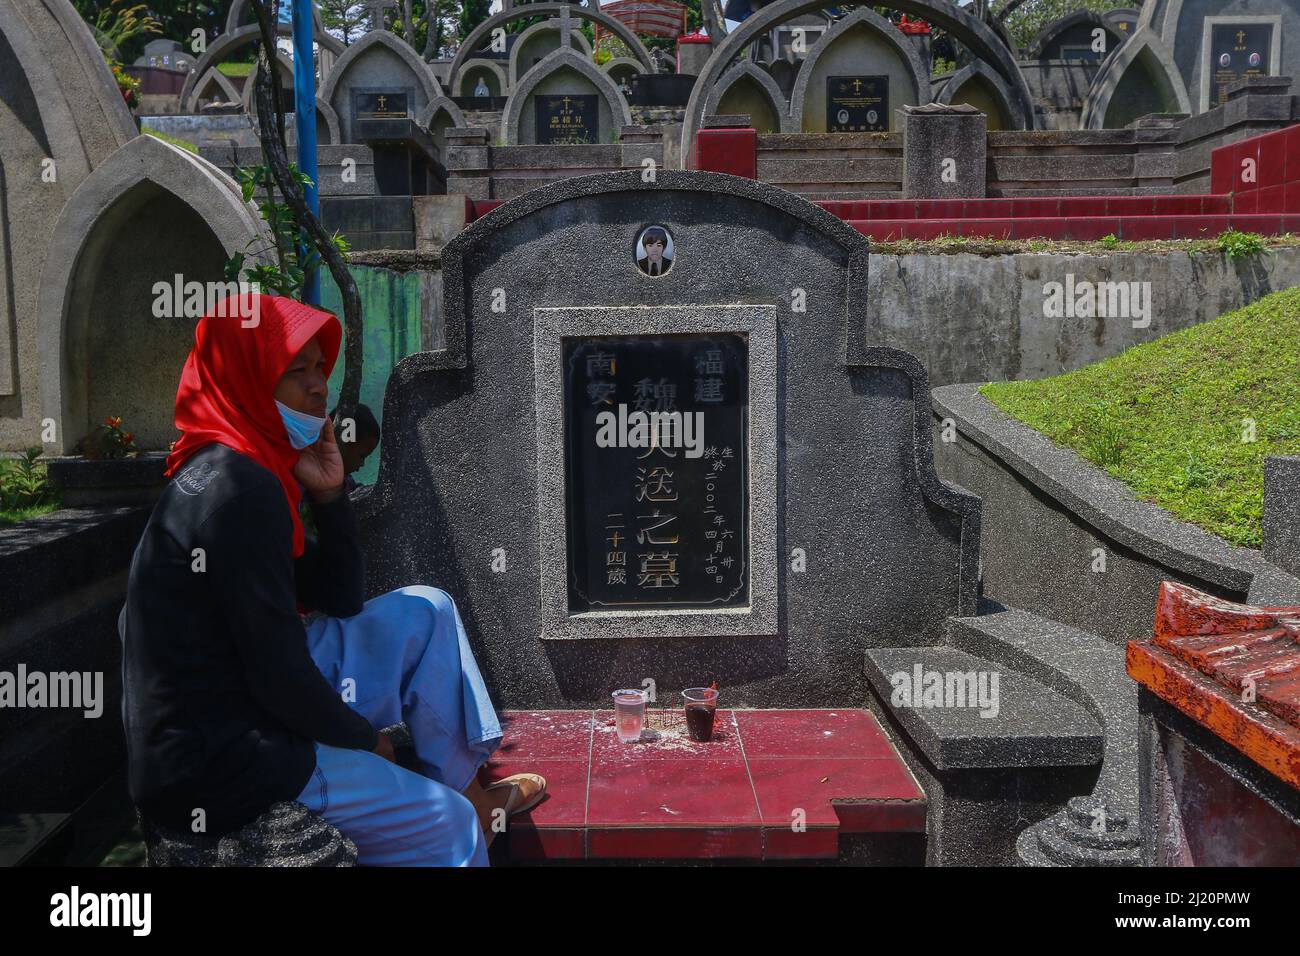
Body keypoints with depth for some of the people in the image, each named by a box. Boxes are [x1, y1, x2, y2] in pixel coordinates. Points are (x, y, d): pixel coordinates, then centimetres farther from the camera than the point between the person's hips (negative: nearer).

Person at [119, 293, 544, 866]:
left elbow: (340, 601, 12)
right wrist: (363, 738, -5)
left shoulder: (229, 474, 9)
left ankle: (469, 792, 17)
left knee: (426, 612, 13)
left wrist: (328, 495, -2)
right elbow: (278, 675, -23)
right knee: (449, 830, -5)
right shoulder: (240, 490, -22)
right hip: (215, 766, -10)